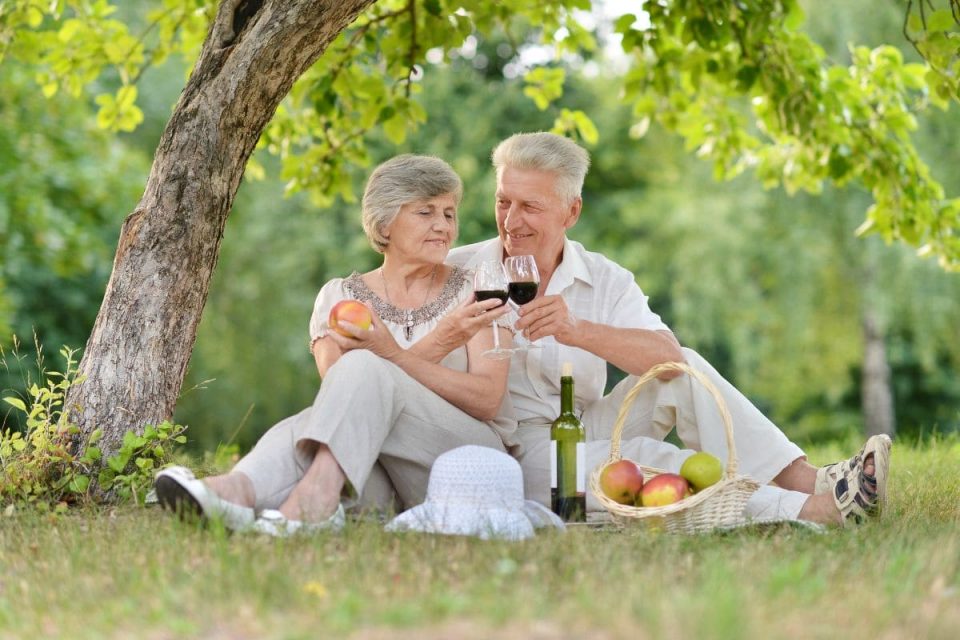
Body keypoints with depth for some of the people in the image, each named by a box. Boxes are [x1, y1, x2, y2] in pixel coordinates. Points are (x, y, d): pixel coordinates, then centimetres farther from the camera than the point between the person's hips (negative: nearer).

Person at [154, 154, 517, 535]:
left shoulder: (474, 292, 8)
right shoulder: (339, 296, 10)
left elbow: (488, 400, -5)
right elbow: (337, 379, -9)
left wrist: (394, 355, -19)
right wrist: (440, 341, -20)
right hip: (384, 480, 1)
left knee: (364, 367, -28)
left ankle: (313, 498, -53)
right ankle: (239, 489, -61)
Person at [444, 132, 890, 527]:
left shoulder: (604, 279, 3)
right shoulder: (458, 272, -3)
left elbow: (668, 357, -16)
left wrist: (580, 332, -30)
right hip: (507, 452, -4)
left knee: (681, 369, -14)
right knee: (640, 457, -29)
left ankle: (803, 479, -24)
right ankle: (810, 511, -33)